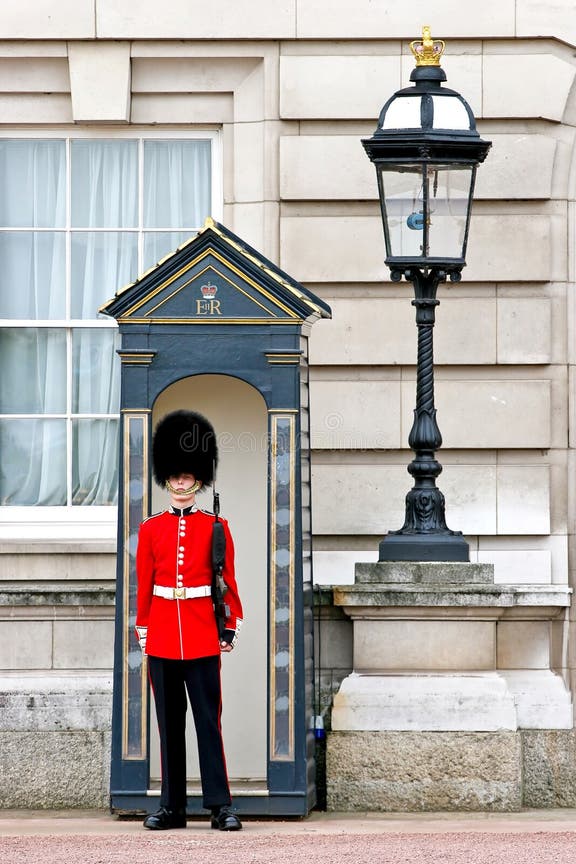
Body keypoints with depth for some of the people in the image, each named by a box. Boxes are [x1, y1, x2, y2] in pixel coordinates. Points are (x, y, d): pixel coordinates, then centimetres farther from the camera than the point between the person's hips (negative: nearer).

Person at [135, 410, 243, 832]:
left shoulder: (216, 527, 3)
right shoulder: (151, 529, 7)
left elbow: (228, 582, 3)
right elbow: (144, 587, 9)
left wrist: (231, 629, -2)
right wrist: (143, 631, 6)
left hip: (203, 634, -2)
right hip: (162, 635, 2)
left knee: (208, 720, -4)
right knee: (169, 722, 5)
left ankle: (220, 805, -3)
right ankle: (172, 806, 9)